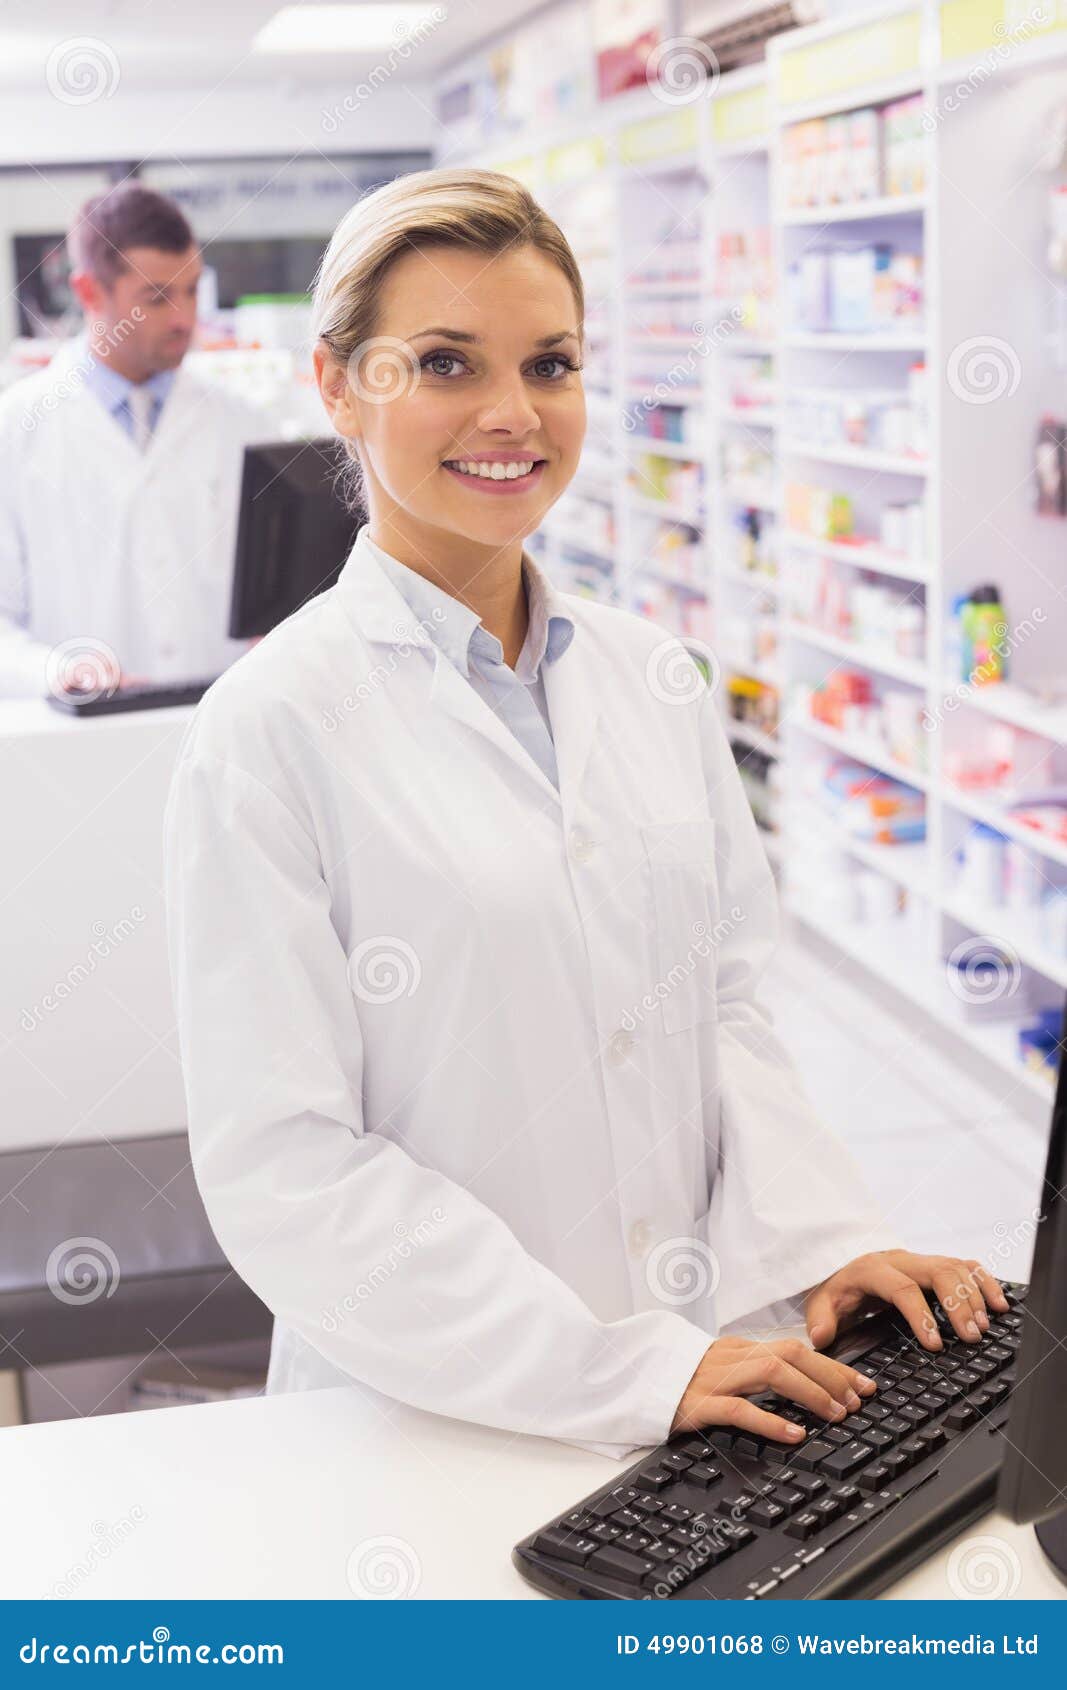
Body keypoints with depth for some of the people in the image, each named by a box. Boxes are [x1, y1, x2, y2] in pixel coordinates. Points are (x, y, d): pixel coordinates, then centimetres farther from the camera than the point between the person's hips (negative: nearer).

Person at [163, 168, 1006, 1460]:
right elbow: (285, 1170, -14)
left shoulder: (655, 679, 6)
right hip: (436, 1415, -3)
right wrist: (628, 1370, -18)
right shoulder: (274, 728, -11)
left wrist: (826, 1240, -6)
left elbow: (725, 1005, 11)